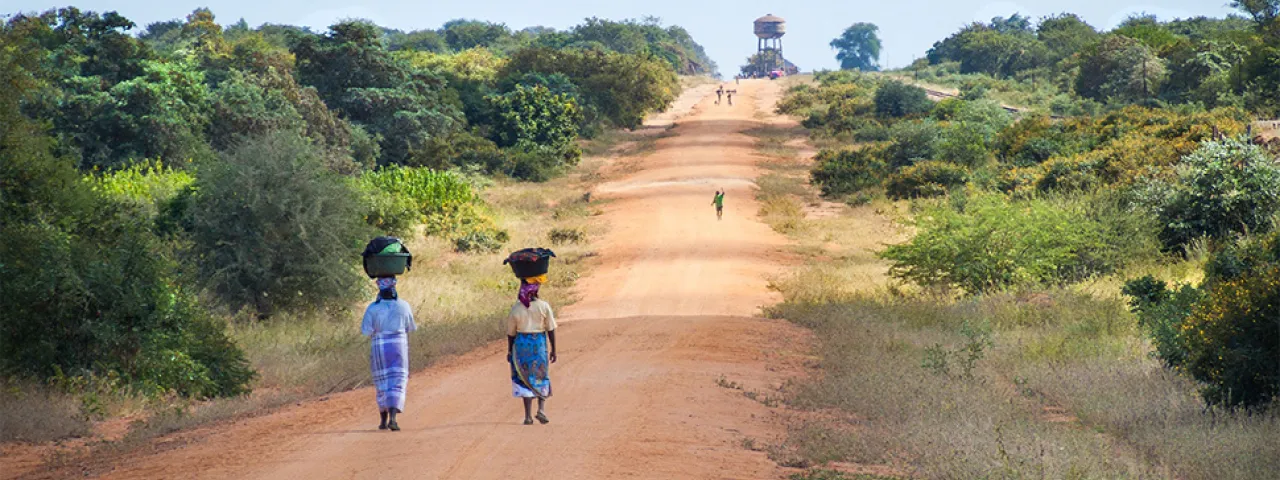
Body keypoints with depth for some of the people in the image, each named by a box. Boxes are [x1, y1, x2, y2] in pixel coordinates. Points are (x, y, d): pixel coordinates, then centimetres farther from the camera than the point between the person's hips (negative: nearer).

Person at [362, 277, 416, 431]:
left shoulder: (373, 308, -8)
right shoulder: (403, 306, -5)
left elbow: (366, 330, -11)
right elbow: (411, 327, 7)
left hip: (379, 348, 1)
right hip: (399, 347, -1)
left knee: (382, 384, 15)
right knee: (397, 384, -2)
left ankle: (383, 420, 23)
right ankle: (392, 418, -21)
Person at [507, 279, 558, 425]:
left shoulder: (516, 308, -7)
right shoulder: (544, 306, -8)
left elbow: (511, 333, 0)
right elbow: (551, 330, -5)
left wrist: (509, 351, 13)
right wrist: (553, 350, 4)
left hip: (521, 344, 0)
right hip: (540, 343, 0)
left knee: (525, 379, 8)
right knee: (541, 377, 15)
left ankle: (528, 416, 5)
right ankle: (541, 409, -3)